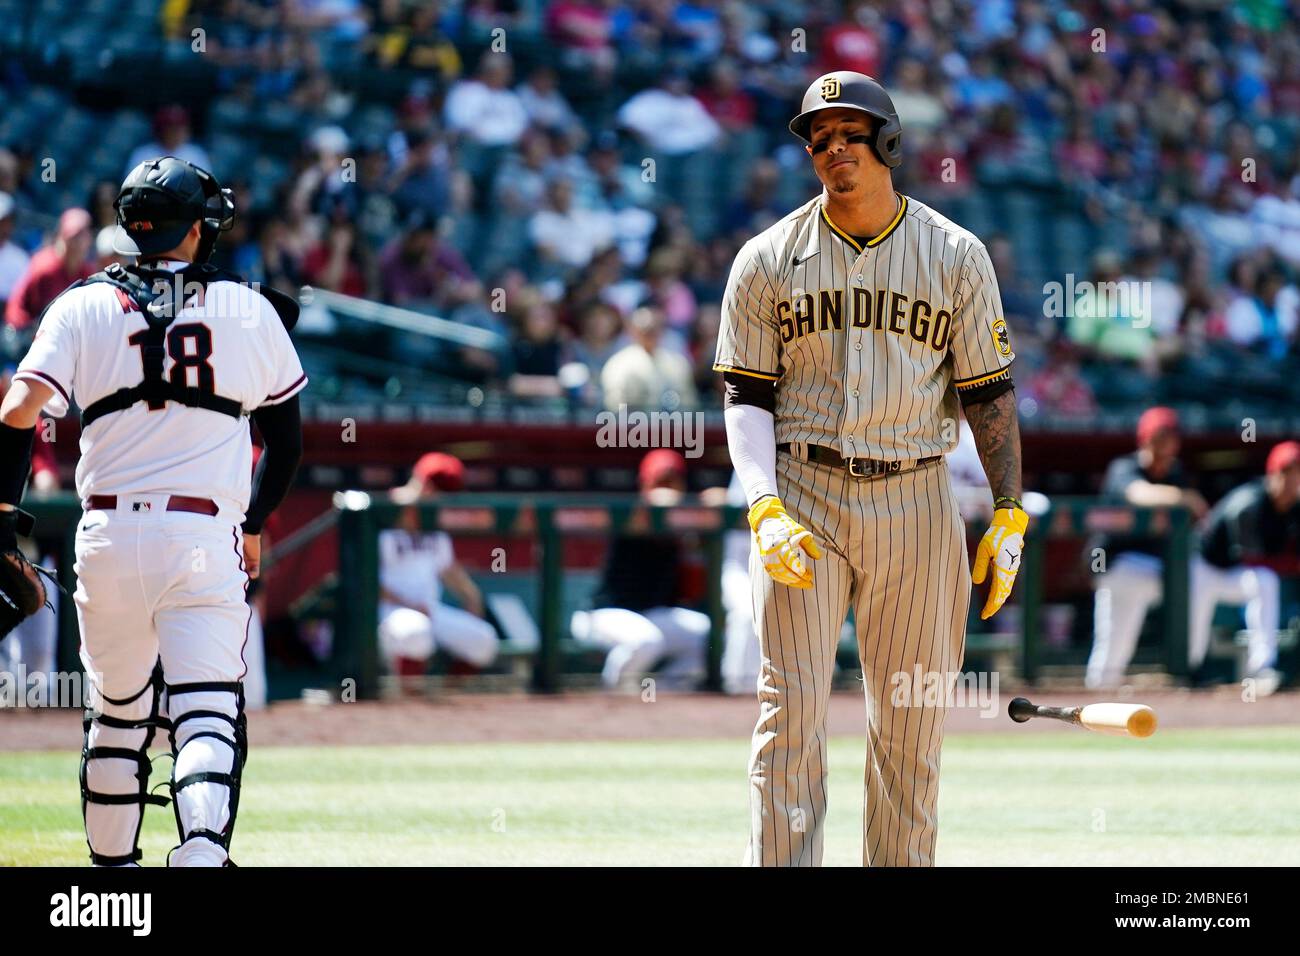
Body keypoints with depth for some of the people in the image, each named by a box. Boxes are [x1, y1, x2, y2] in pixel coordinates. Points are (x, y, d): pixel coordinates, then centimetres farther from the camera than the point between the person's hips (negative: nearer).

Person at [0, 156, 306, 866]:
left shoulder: (83, 307, 6)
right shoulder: (252, 310, 8)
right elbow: (287, 442, 15)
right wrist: (253, 526, 29)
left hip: (108, 535, 2)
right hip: (205, 541, -2)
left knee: (116, 716, 18)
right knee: (208, 714, -9)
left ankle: (112, 864, 25)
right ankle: (201, 855, -31)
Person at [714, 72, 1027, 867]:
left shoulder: (956, 256, 5)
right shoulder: (769, 259, 4)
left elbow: (989, 392, 7)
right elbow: (748, 397, 2)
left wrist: (1010, 515, 0)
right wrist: (766, 509, -12)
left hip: (917, 503, 1)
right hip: (801, 496, -1)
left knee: (913, 724, 4)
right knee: (793, 710, -6)